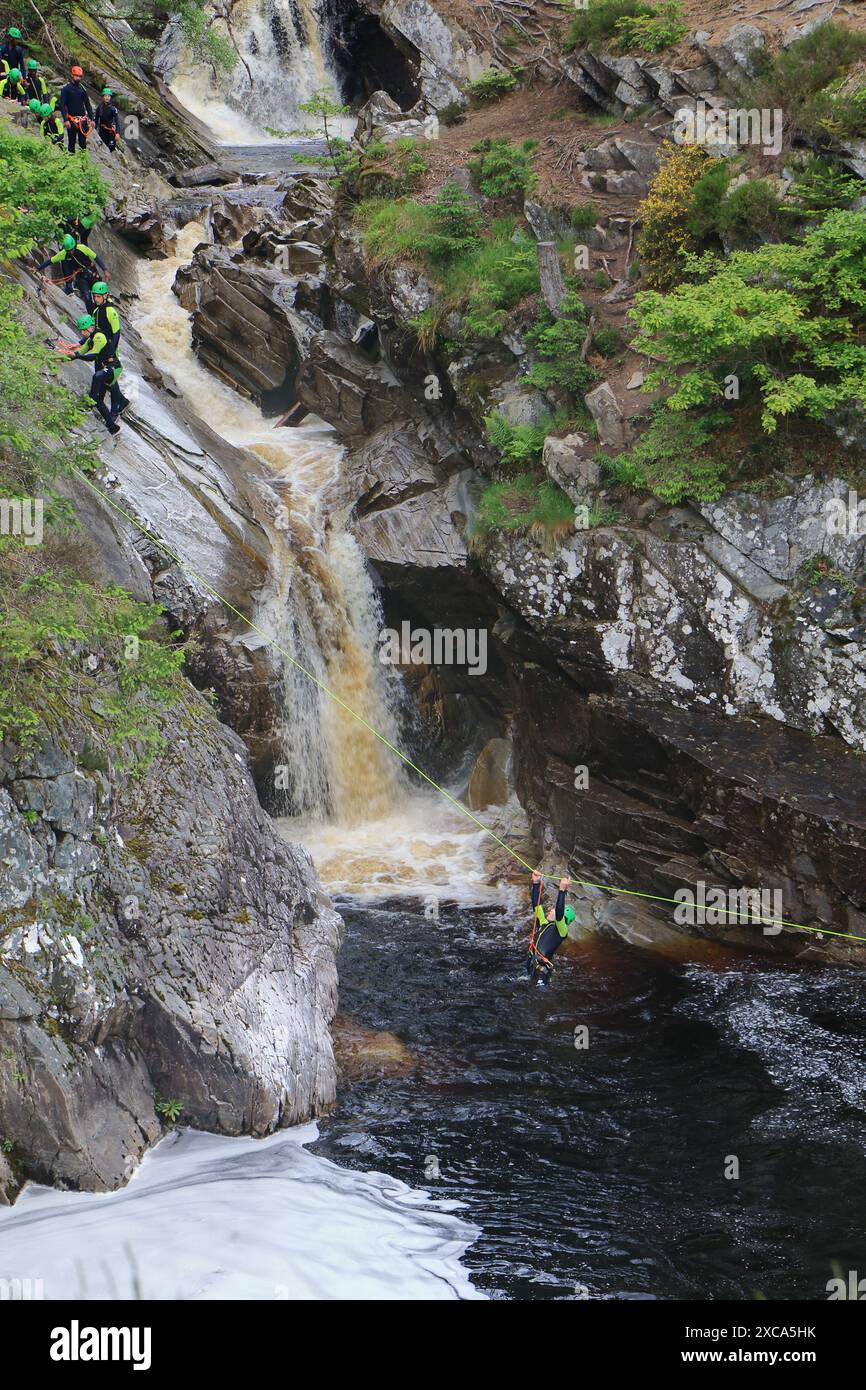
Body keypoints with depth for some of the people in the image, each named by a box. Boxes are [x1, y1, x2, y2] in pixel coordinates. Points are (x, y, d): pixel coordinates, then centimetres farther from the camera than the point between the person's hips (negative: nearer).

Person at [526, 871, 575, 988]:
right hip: (530, 965, 7)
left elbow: (559, 913, -22)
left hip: (542, 969, -7)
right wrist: (536, 883, 12)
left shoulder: (561, 930, -4)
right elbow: (536, 904, 17)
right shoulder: (544, 923, 14)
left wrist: (562, 890, -26)